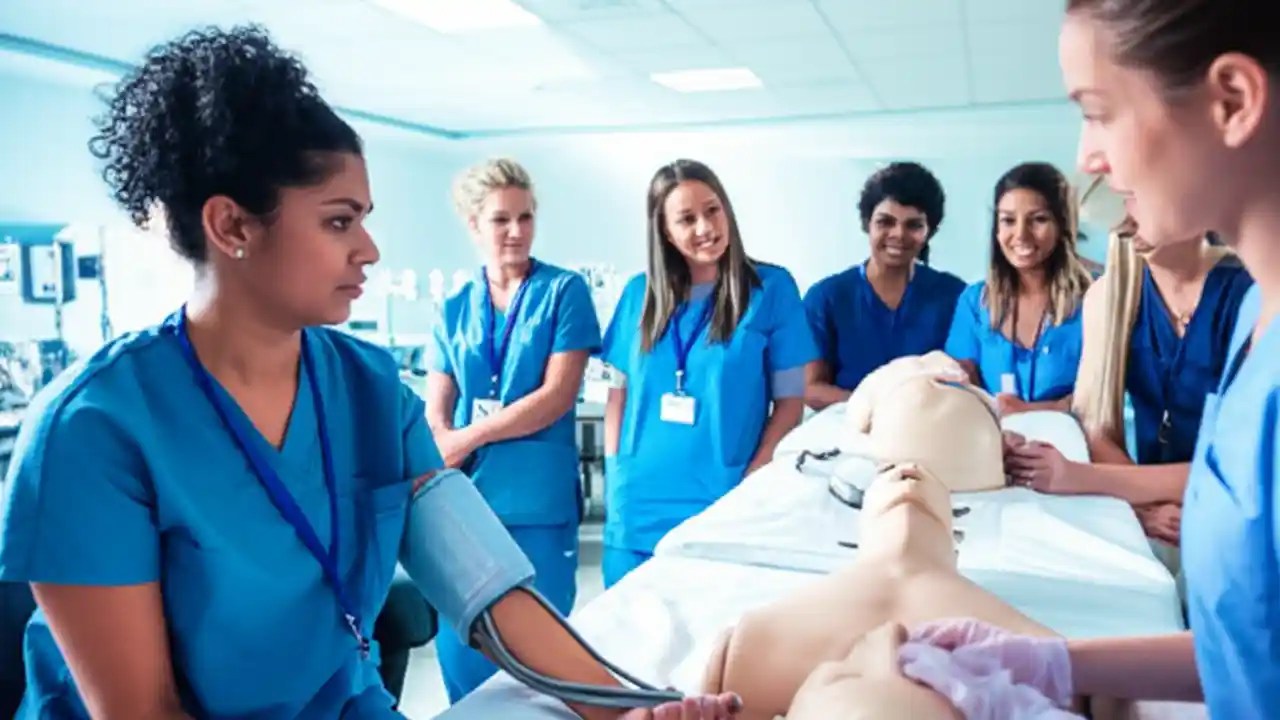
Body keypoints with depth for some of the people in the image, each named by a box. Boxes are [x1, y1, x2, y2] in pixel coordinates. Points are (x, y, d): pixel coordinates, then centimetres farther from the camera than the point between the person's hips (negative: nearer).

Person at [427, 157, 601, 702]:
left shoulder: (564, 291, -1)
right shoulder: (453, 310, 9)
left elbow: (557, 396, -9)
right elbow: (434, 414, 6)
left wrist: (468, 437, -9)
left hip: (538, 502, -3)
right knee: (460, 646, 10)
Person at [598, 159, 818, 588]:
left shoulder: (771, 288, -3)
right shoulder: (640, 293, 6)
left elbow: (790, 399, -3)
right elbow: (619, 392, 10)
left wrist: (752, 483, -10)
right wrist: (615, 473, 1)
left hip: (724, 505, -3)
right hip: (637, 506, 3)